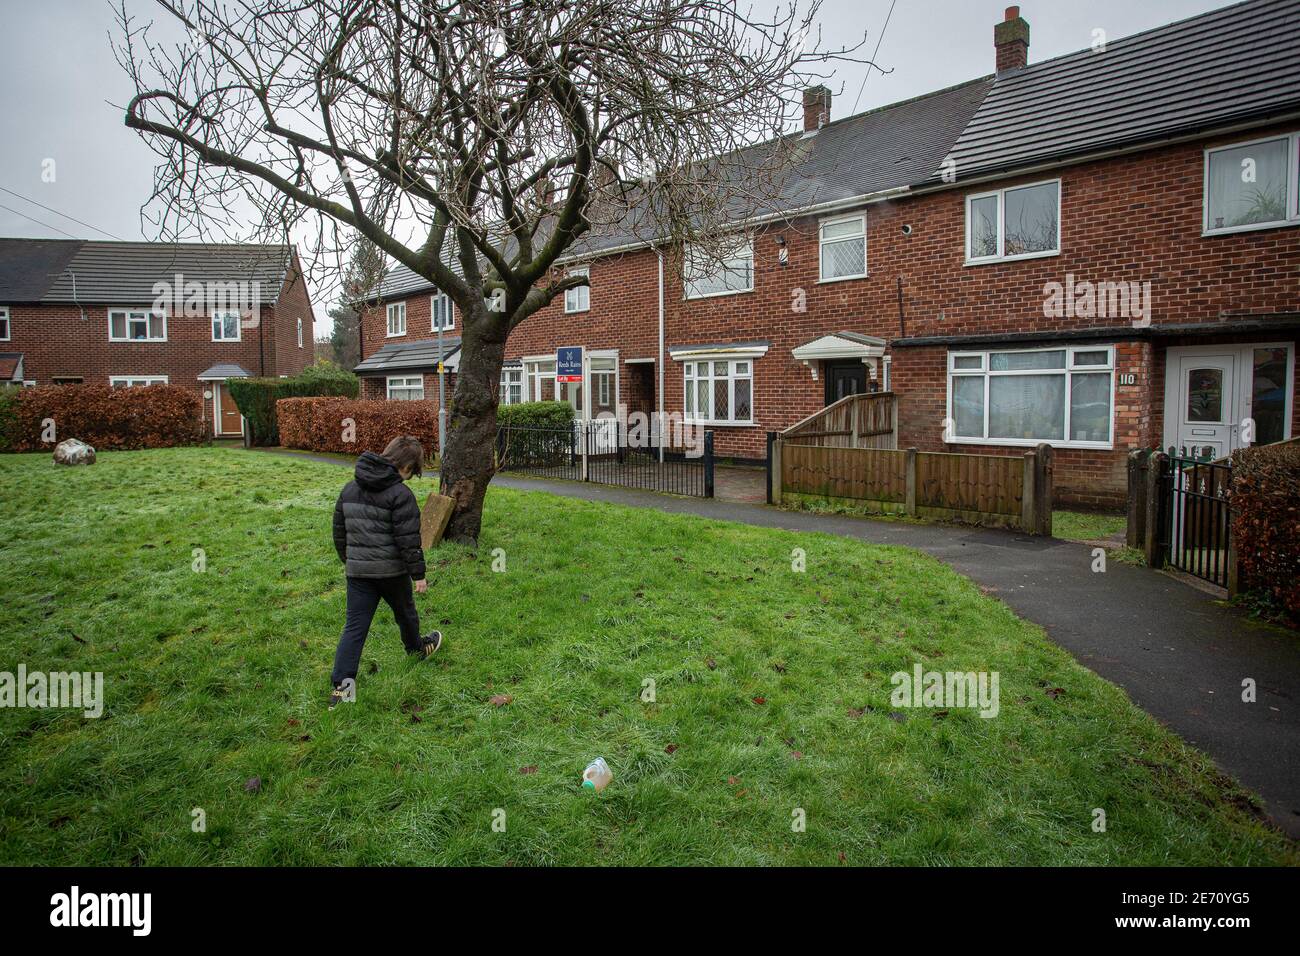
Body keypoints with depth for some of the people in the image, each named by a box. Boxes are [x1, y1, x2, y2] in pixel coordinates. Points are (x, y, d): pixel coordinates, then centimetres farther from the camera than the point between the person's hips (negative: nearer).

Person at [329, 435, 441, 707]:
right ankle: (416, 648, 47)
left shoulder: (350, 488, 6)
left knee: (355, 626, 5)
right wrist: (418, 574, -9)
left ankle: (341, 685, -2)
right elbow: (408, 539, -17)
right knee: (404, 612, 22)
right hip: (391, 569, -5)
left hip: (357, 570, 5)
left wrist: (347, 559, 26)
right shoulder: (400, 494, -16)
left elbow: (339, 529, 14)